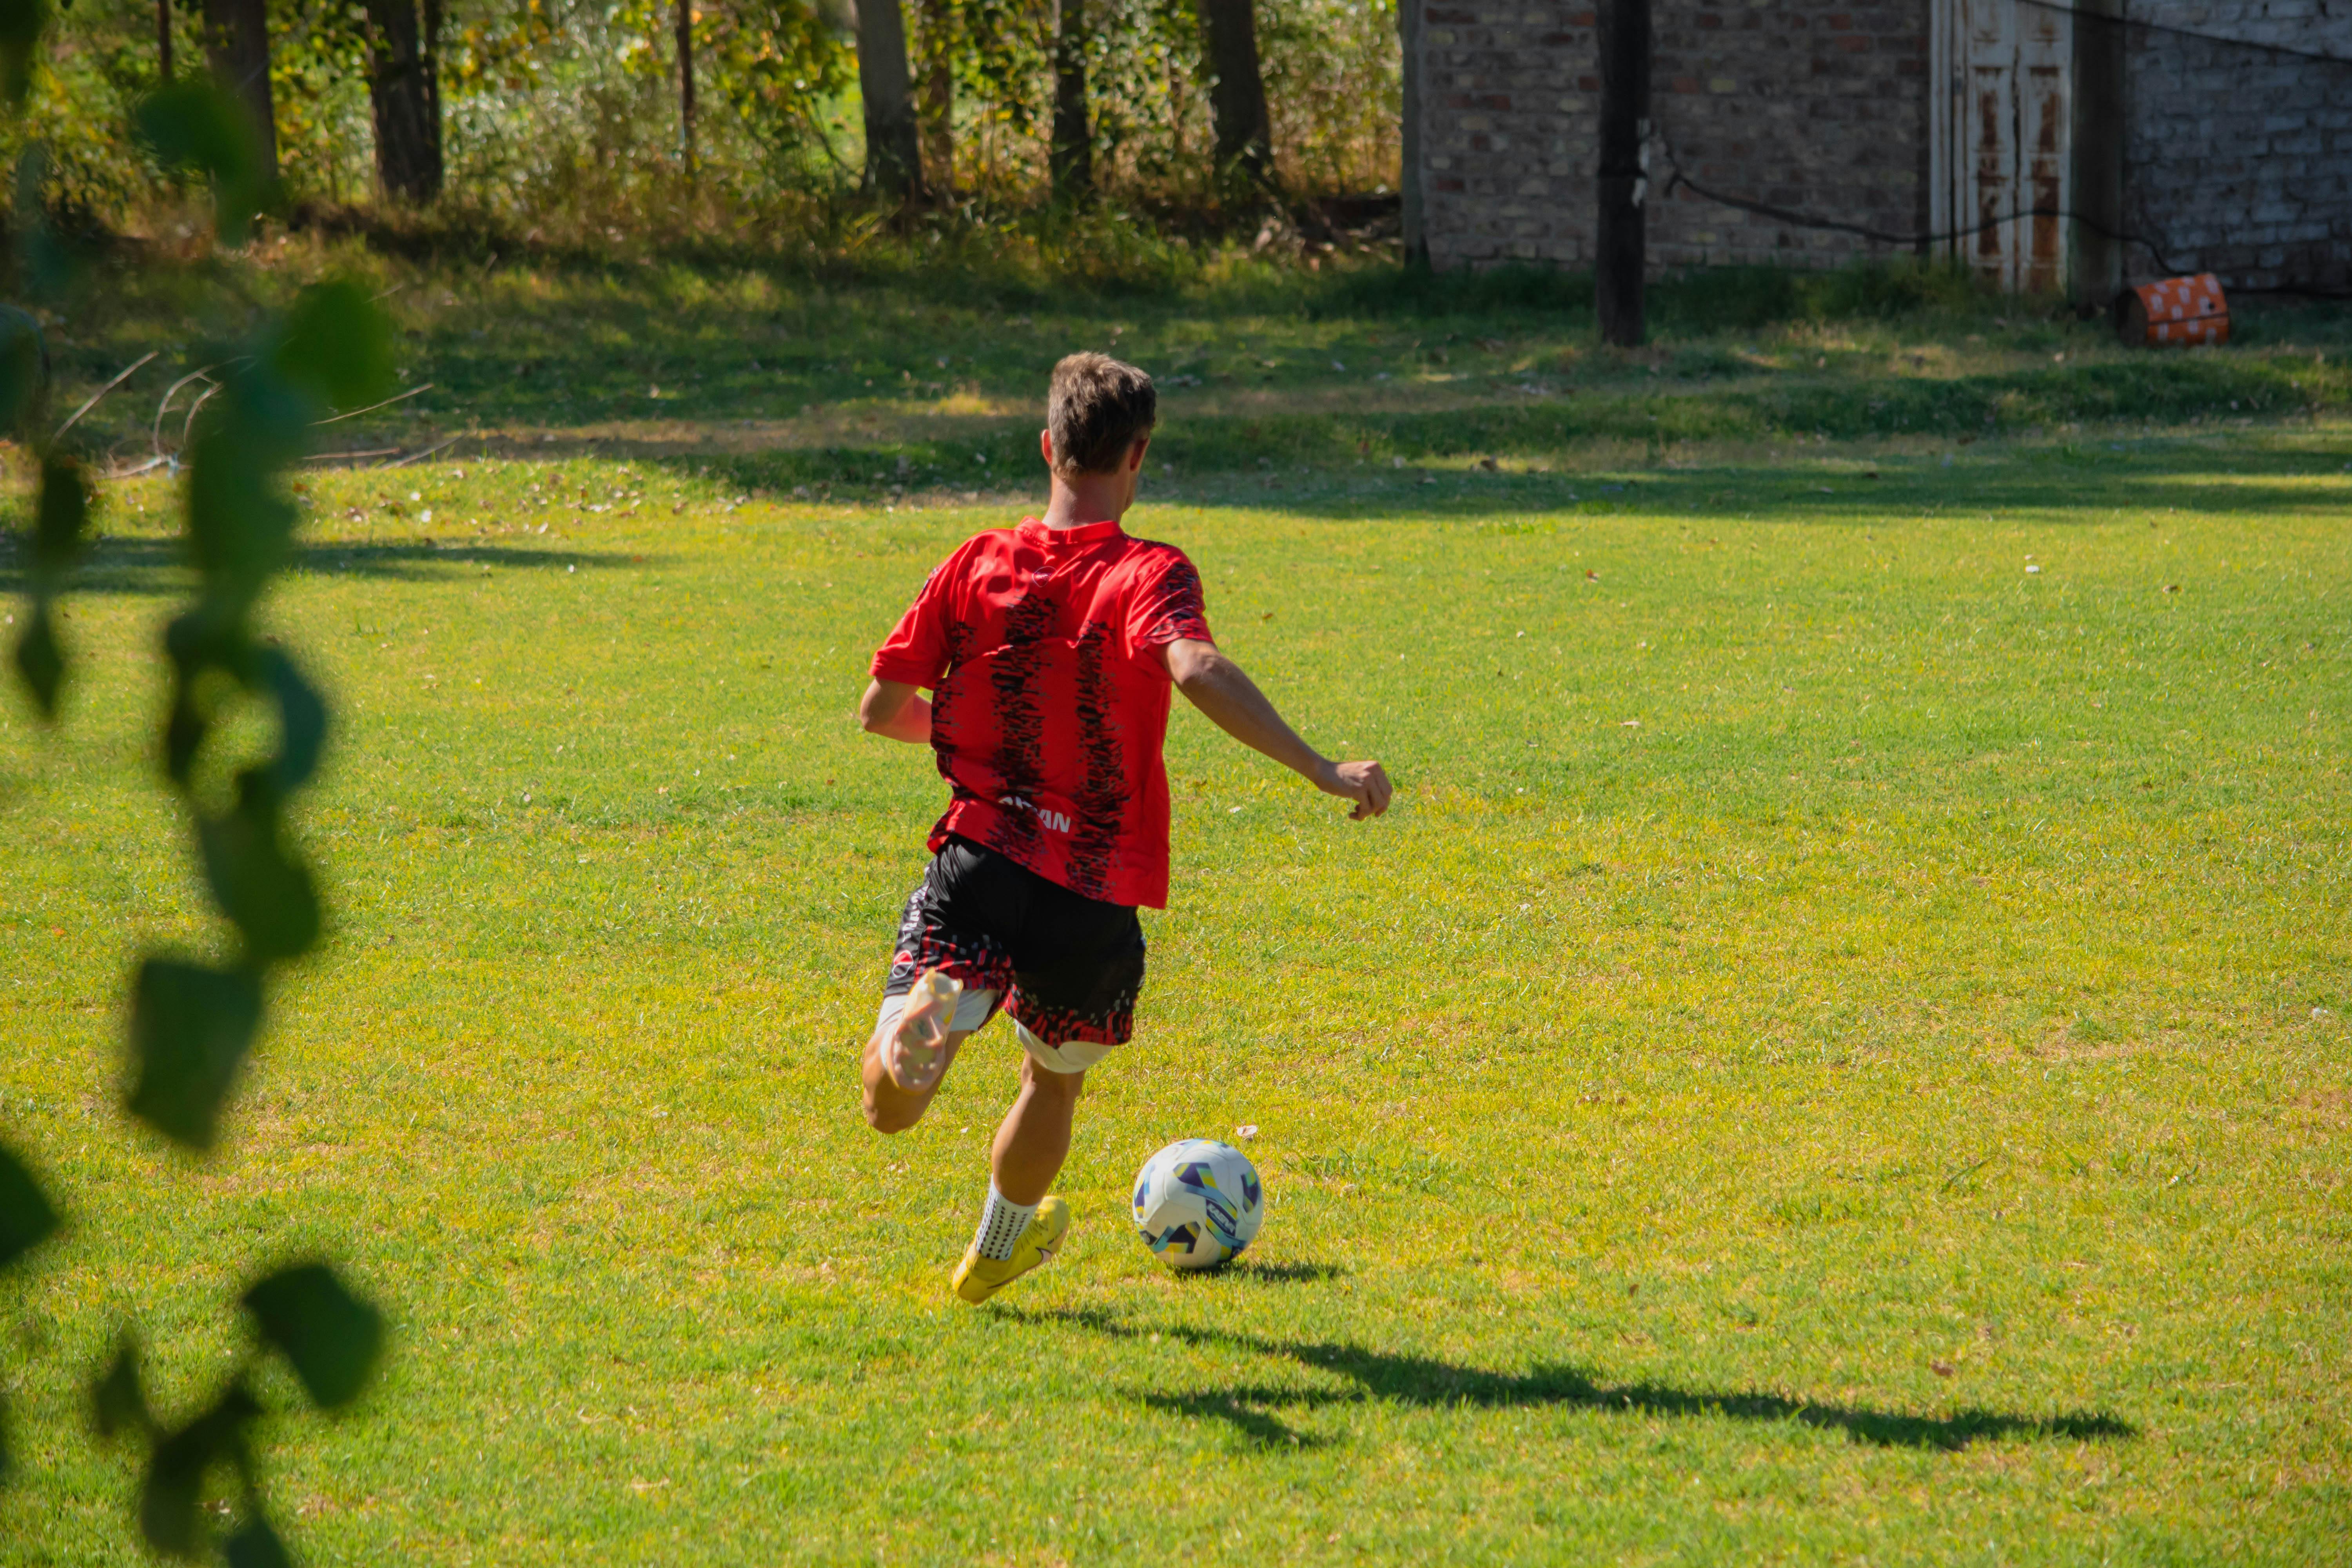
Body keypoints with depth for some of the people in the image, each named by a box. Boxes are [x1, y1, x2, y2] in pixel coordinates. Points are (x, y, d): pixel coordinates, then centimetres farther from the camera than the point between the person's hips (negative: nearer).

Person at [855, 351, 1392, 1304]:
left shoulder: (978, 564, 3)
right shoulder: (1150, 574, -9)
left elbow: (879, 709, 8)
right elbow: (1195, 669, -31)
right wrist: (1320, 770, -33)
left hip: (979, 862, 1)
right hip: (1095, 899, -1)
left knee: (891, 1107, -5)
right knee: (1055, 1081, 27)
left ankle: (926, 1017, -38)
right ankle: (996, 1252, 45)